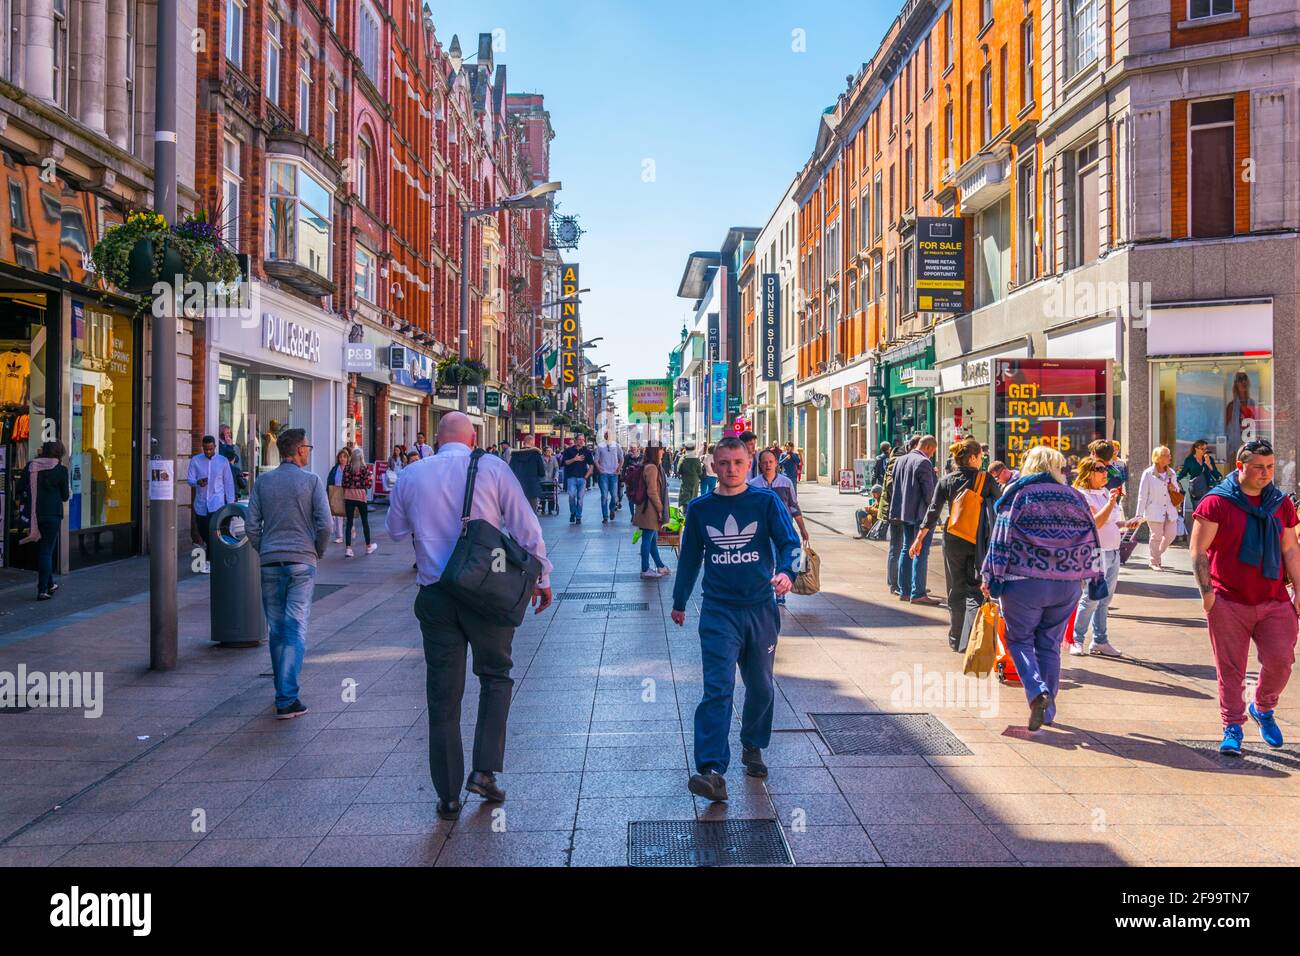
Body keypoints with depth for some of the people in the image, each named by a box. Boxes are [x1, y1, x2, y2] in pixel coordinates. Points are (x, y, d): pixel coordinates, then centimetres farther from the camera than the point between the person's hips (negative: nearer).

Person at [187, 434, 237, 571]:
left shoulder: (223, 461, 4)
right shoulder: (195, 460, 6)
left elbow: (229, 483, 7)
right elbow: (190, 480, 2)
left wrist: (230, 503, 2)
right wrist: (198, 482, -22)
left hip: (217, 503, -3)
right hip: (200, 503, 3)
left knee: (213, 533, -14)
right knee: (203, 533, 9)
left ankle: (209, 561, -11)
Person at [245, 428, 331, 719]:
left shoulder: (263, 481, 6)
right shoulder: (312, 481, -3)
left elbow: (251, 526, 1)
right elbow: (324, 524, -10)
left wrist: (264, 551, 15)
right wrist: (319, 552, 6)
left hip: (270, 563, 3)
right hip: (302, 562, -3)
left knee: (276, 629, 12)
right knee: (295, 629, -3)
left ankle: (283, 691, 23)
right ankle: (287, 699, -9)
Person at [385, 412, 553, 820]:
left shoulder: (411, 476, 6)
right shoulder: (491, 467, -2)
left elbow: (396, 530, 20)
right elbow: (525, 526, -3)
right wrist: (542, 577, 6)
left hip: (435, 594, 2)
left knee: (443, 695, 9)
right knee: (496, 676, 18)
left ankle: (449, 797, 16)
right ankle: (484, 770, 8)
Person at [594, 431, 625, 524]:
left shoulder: (616, 445, 5)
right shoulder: (600, 446, 3)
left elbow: (621, 459, 12)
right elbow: (596, 460, 7)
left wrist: (618, 469, 3)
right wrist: (600, 470, -3)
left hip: (614, 474, 1)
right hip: (603, 474, -1)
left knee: (614, 495, -2)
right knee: (604, 496, -4)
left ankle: (612, 509, 28)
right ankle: (605, 516, 3)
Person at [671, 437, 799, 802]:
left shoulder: (766, 502, -2)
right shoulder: (700, 508, 3)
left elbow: (789, 542, -11)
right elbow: (690, 557, 15)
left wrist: (786, 571, -33)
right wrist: (679, 601, 23)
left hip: (761, 607, 1)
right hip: (719, 610, -1)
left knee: (760, 687, 16)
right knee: (717, 689, -13)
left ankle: (752, 747, 39)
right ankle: (712, 771, -16)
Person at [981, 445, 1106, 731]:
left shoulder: (1019, 494, -2)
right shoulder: (1074, 497, 9)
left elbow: (1002, 538, -7)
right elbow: (1091, 540, 11)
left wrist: (991, 577, -5)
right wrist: (1095, 579, 18)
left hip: (1025, 582, -4)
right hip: (1067, 585, 4)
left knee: (1019, 639, 10)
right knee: (1050, 645, 13)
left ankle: (1037, 690, -13)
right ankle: (1047, 711, 17)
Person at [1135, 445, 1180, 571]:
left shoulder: (1171, 473, 8)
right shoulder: (1148, 474, -7)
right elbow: (1142, 495, -6)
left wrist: (1174, 489, -5)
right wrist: (1139, 514, -7)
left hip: (1170, 510, 5)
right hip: (1155, 511, -5)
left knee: (1170, 535, 4)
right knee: (1156, 537, 0)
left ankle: (1155, 556, 28)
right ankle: (1153, 562, 17)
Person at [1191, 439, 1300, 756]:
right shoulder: (1216, 501, -5)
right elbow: (1198, 551, -6)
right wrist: (1207, 592, -12)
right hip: (1229, 602, -4)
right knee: (1231, 669, 2)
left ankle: (1263, 708, 29)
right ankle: (1232, 729, 13)